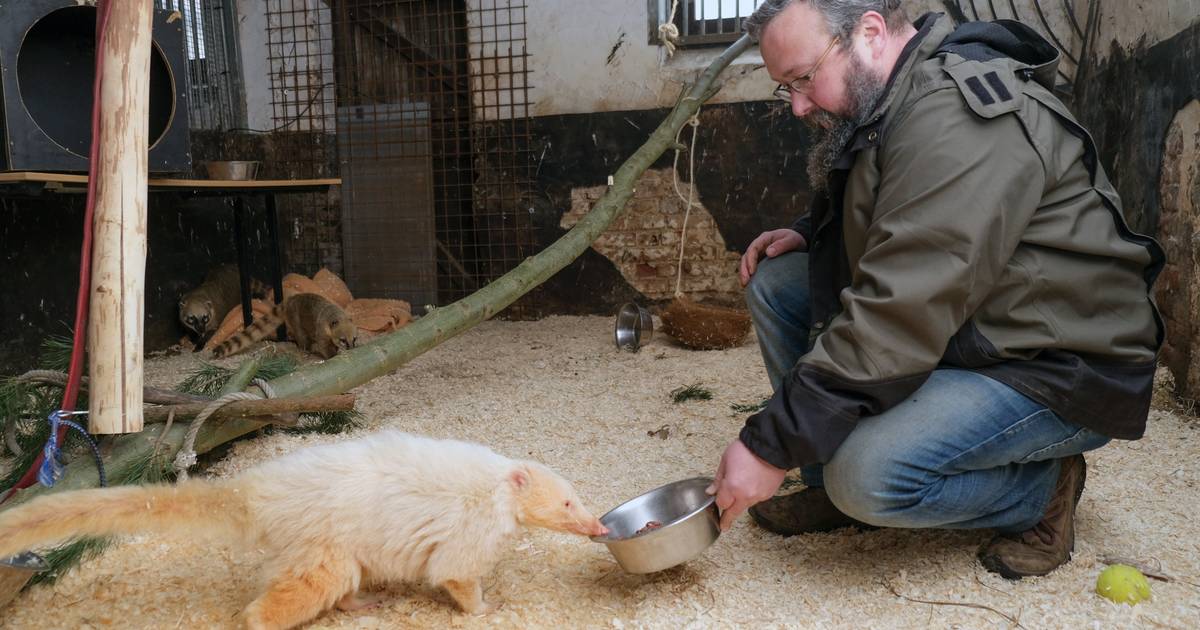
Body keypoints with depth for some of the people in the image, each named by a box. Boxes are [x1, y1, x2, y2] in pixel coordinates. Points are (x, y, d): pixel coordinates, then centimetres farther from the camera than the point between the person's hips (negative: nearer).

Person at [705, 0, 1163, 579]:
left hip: (1058, 374, -9)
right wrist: (807, 234, 3)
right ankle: (832, 486, 5)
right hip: (967, 330, 10)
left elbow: (899, 316, -32)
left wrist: (771, 445, -28)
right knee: (774, 281, 0)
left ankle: (1041, 489, -1)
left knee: (870, 476, -31)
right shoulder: (881, 111, 6)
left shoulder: (956, 117, -26)